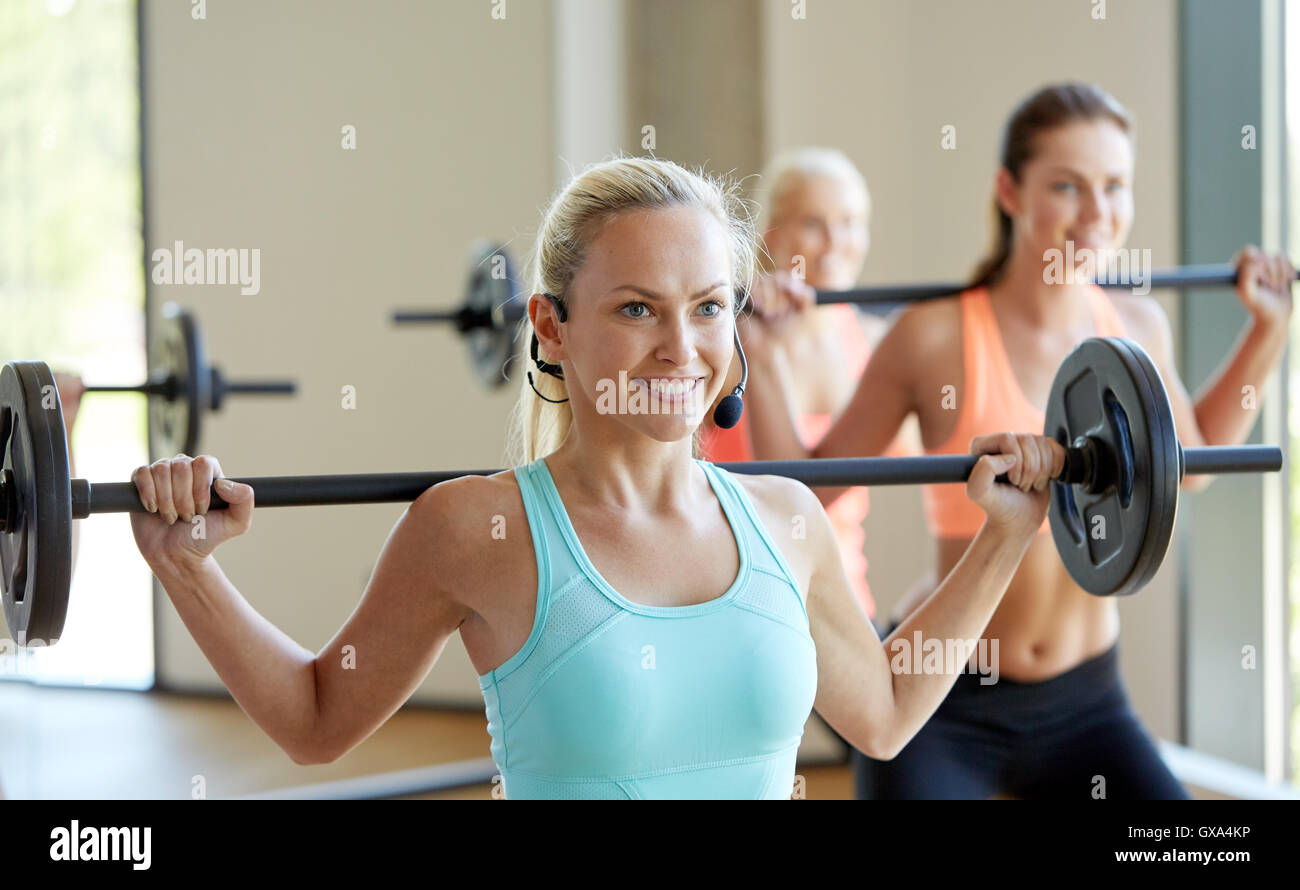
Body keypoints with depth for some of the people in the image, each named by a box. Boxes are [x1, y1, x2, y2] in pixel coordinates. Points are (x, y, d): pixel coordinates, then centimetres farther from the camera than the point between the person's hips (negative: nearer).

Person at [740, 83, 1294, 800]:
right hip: (942, 707, -4)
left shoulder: (1138, 329, -1)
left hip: (1086, 705, 4)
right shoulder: (935, 338, -14)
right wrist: (756, 358, -15)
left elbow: (1188, 461, 21)